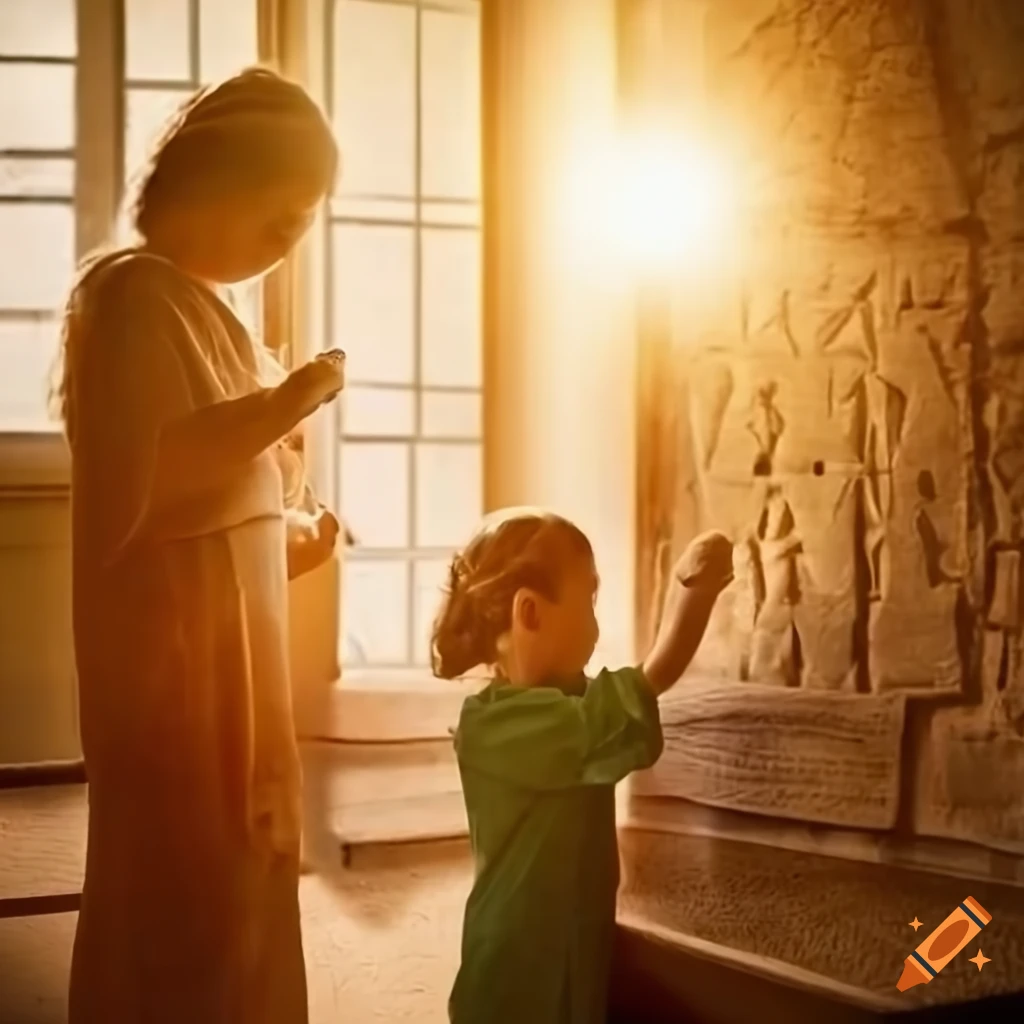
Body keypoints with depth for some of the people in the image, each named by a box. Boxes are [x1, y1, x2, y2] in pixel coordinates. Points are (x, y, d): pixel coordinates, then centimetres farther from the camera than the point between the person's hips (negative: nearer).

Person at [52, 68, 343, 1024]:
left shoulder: (202, 304, 17)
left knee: (234, 888, 14)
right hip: (169, 646, -9)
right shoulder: (126, 293, -11)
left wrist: (289, 540, 7)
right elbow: (129, 476, -23)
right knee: (181, 896, -5)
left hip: (232, 639, 9)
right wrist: (277, 408, -20)